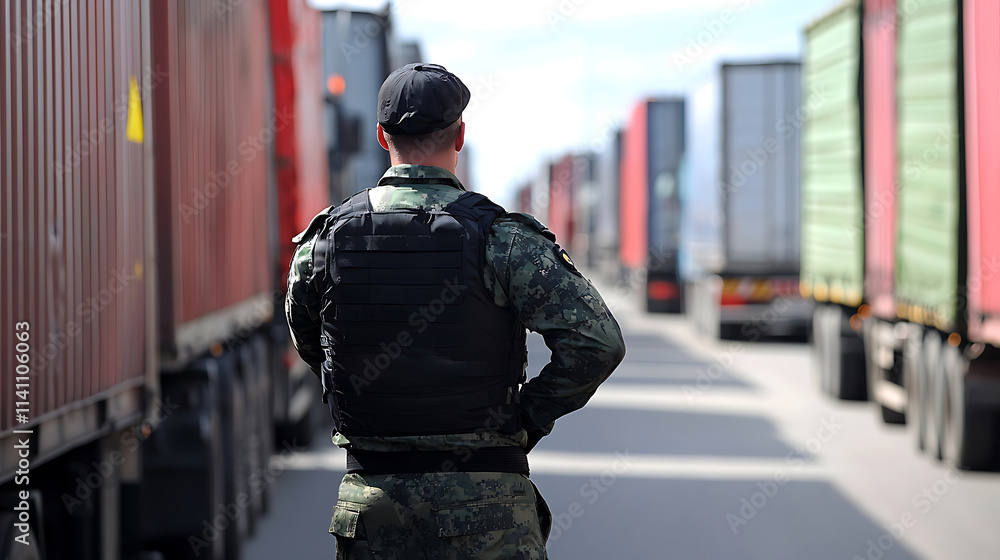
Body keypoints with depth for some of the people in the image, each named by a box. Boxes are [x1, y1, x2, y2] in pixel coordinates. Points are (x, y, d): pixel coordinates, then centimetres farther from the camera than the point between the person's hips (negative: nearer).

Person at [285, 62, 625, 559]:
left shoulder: (324, 239, 1)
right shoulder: (501, 238, -10)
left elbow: (310, 345, 18)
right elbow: (598, 341, -16)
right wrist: (530, 416, -3)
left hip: (370, 501, 3)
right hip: (484, 503, -3)